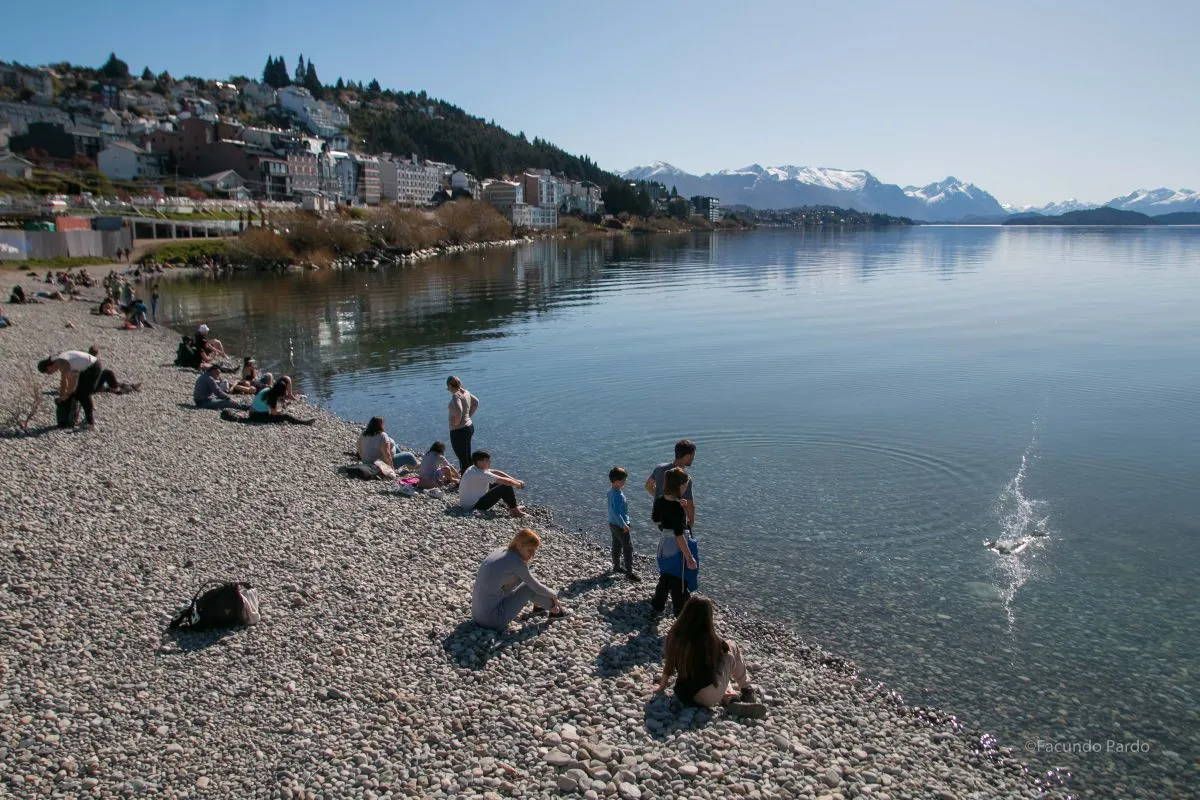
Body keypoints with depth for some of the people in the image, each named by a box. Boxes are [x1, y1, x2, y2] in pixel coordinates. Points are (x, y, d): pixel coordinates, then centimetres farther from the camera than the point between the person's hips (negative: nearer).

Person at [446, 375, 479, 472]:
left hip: (459, 430, -9)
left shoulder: (456, 395, -19)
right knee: (467, 456, 20)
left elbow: (458, 410, -35)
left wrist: (456, 422, -20)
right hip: (469, 426, 9)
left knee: (463, 458, -3)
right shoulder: (465, 392, 6)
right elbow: (476, 402, 23)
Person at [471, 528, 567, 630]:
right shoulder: (517, 562, -17)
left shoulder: (499, 551, 6)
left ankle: (538, 605, 38)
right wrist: (553, 594, 15)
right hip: (492, 620, -8)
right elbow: (537, 587, -3)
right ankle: (553, 609, 23)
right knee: (531, 587, -1)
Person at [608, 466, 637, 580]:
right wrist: (624, 525, -25)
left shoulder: (610, 491, 3)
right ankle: (629, 572, 0)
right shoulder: (618, 495, -27)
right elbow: (616, 512, -31)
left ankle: (616, 566, 34)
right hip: (620, 525, -10)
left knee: (617, 545, 21)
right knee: (628, 547, -3)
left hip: (613, 523, 10)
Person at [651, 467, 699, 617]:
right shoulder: (676, 508, -26)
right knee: (679, 586, 4)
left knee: (666, 577, 28)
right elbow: (679, 535, -27)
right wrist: (689, 558, -23)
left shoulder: (659, 501, -3)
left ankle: (657, 606, 44)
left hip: (664, 545, 8)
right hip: (677, 549, -8)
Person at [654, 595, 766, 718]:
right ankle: (747, 691, 27)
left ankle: (729, 699, 13)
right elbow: (726, 648, 6)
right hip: (708, 697, -5)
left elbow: (668, 665, 9)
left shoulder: (674, 635, -4)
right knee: (732, 647, 13)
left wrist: (662, 686, 23)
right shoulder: (708, 639, -17)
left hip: (682, 695, 5)